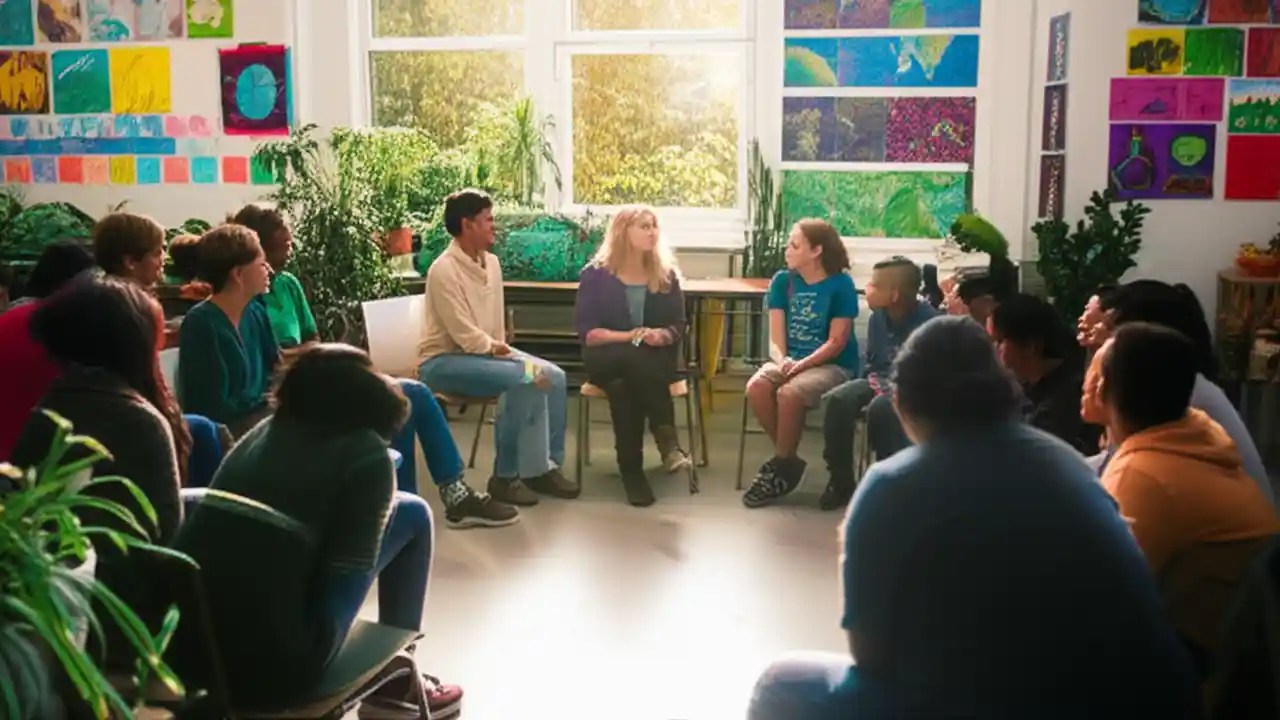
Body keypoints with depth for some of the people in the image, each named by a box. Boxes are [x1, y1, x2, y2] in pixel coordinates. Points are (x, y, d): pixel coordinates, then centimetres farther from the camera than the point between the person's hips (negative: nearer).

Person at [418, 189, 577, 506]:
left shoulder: (491, 262, 7)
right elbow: (464, 334, -22)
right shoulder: (444, 270, -19)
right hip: (444, 360, -8)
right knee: (524, 380, -28)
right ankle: (506, 475, -16)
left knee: (553, 375, -10)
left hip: (486, 352, 8)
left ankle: (546, 465, 0)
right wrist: (498, 349, -11)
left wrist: (501, 348, -3)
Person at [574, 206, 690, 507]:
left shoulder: (666, 274, 8)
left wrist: (663, 335, -15)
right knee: (637, 357, -38)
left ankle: (632, 468, -33)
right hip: (606, 358, -1)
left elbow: (678, 325, 9)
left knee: (625, 387, -35)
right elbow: (587, 333, -6)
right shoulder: (596, 275, 0)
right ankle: (667, 441, -38)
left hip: (655, 358, 2)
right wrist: (630, 336, -19)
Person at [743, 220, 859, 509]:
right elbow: (776, 338, 1)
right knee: (756, 387, -26)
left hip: (833, 366, -5)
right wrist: (783, 361, -20)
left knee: (789, 393, -34)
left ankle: (780, 465, -13)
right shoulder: (782, 281, 5)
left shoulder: (841, 284, -8)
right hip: (791, 361, 5)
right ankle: (789, 461, -10)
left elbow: (836, 342, -12)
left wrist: (801, 365, -23)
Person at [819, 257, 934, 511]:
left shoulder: (927, 320, -19)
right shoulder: (878, 317, 2)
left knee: (881, 407, -38)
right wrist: (874, 380, -6)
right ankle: (841, 483, -11)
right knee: (838, 400, -22)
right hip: (880, 381, 6)